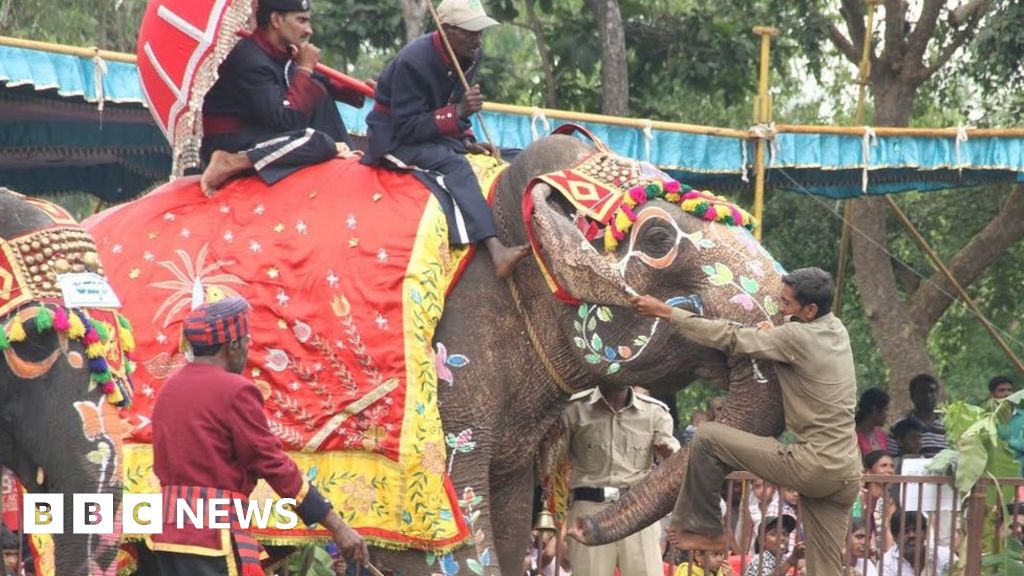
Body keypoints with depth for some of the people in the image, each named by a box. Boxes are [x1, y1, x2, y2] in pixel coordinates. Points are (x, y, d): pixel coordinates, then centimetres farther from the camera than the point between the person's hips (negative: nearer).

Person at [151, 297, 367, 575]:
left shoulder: (169, 390, 14)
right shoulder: (234, 391, -10)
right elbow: (274, 465, -11)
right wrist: (337, 526, -8)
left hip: (169, 530, 8)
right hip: (214, 533, -8)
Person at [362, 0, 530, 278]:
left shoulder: (470, 58, -2)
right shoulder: (413, 62, -25)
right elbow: (407, 128, -26)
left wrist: (467, 142, -4)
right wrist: (456, 112, -34)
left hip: (437, 135, 9)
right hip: (395, 139, -9)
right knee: (454, 164, -34)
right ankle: (496, 250, -49)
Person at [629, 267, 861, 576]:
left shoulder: (798, 338, -13)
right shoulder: (836, 330, 11)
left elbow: (730, 338, -8)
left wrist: (666, 312, -3)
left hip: (812, 466, -8)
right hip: (845, 473, 8)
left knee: (708, 438, -1)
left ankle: (703, 529, 10)